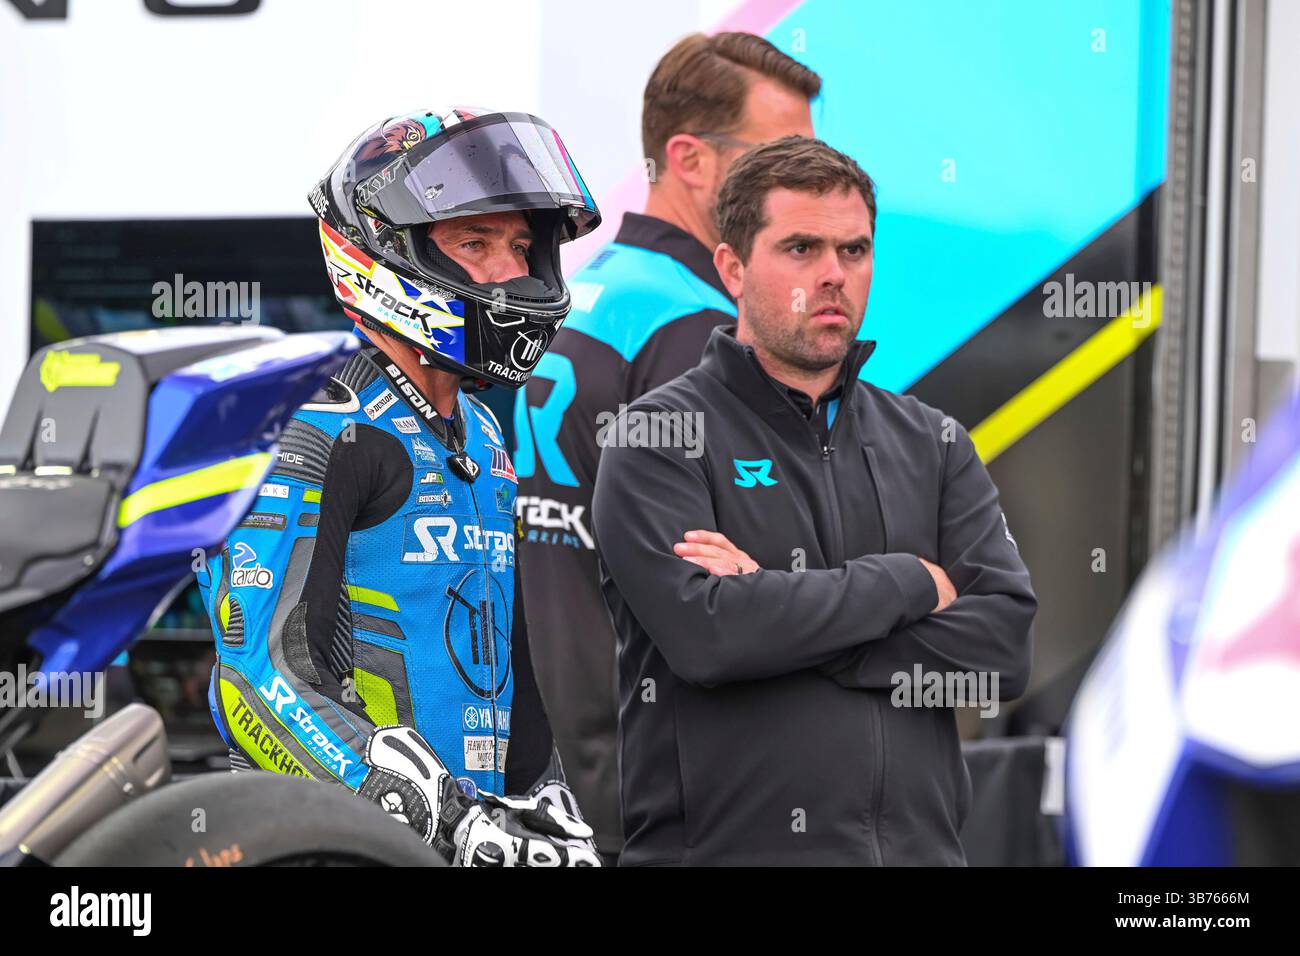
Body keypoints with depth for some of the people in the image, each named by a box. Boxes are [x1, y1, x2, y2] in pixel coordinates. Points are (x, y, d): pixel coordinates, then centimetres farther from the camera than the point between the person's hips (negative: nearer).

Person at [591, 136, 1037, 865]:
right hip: (725, 842, -4)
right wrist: (913, 583, -8)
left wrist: (777, 608, -12)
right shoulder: (656, 441, -3)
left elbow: (1005, 645, -3)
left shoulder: (933, 444, 10)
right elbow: (705, 633, -19)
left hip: (920, 843, 4)